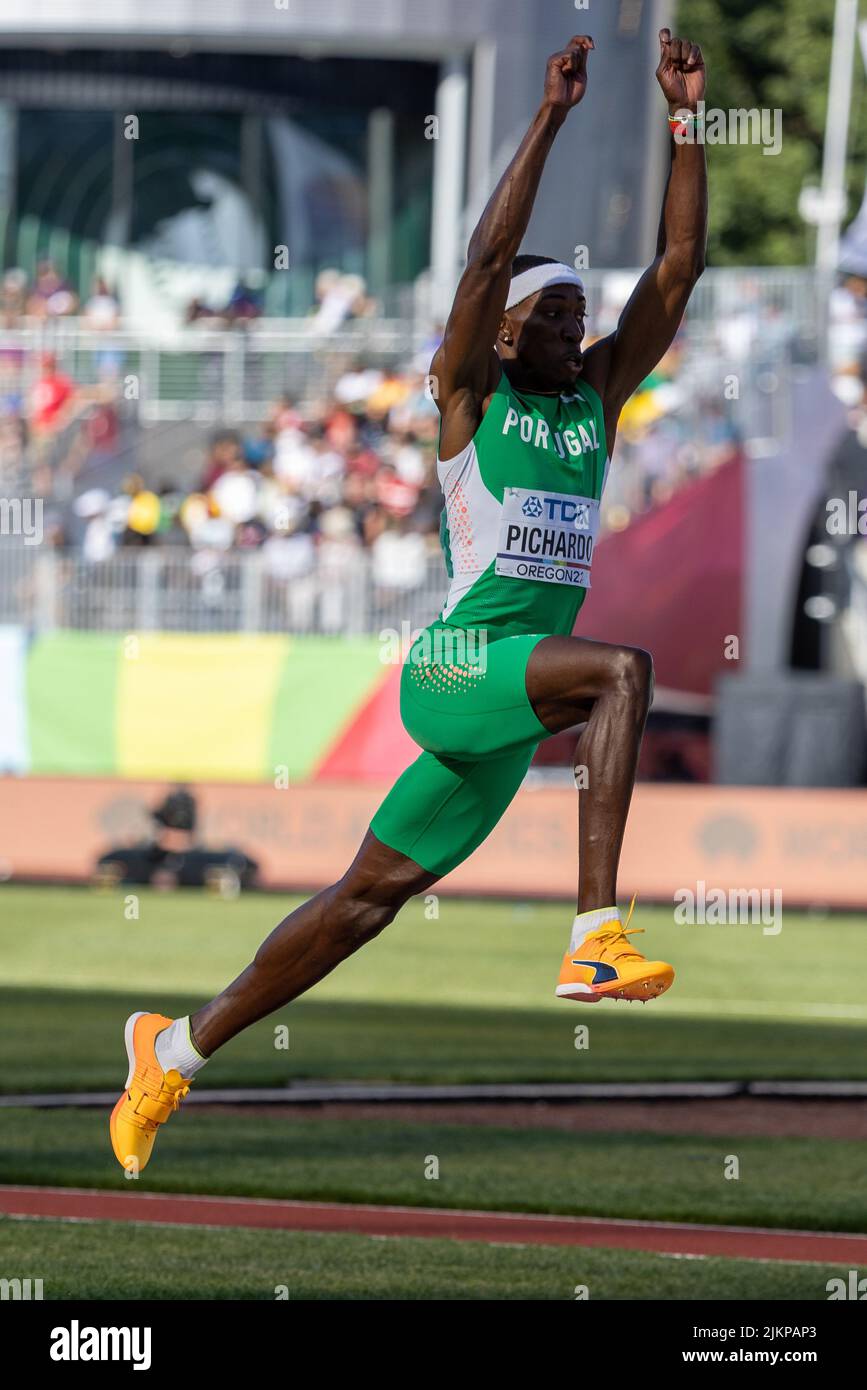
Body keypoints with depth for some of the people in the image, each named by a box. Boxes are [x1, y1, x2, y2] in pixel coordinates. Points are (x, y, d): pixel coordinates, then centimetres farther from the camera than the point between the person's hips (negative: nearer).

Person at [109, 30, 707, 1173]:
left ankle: (178, 1048, 21)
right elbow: (490, 254, -15)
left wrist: (686, 119, 2)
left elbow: (679, 264, 9)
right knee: (622, 668, -31)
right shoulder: (470, 395, -1)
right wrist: (550, 117, -18)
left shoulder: (598, 395, 14)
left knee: (369, 896, 11)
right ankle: (595, 938, -39)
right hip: (453, 663, -7)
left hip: (511, 705, 7)